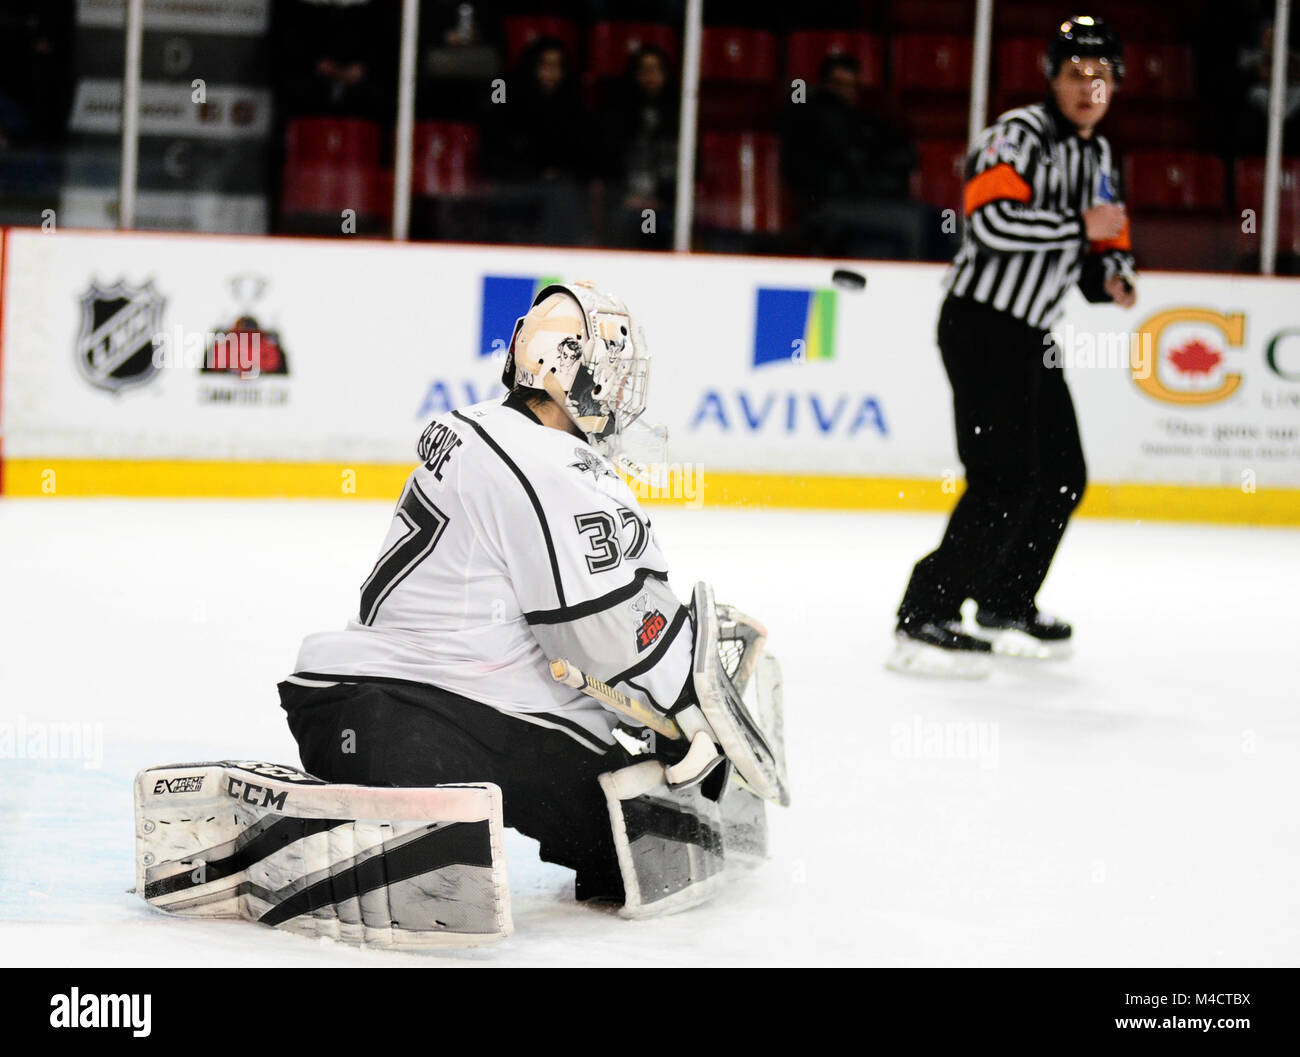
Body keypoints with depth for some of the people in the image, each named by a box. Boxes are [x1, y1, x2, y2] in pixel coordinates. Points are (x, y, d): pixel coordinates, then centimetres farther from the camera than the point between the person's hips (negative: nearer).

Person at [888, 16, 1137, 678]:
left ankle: (1005, 607, 30)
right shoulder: (1020, 135, -12)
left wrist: (1110, 276, 1)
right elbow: (992, 219, -26)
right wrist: (1079, 224, -22)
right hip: (982, 325, -10)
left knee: (1063, 479, 14)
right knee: (1007, 479, -18)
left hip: (1029, 337, 10)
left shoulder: (1096, 157, 17)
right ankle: (923, 622, -17)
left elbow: (1102, 244, 23)